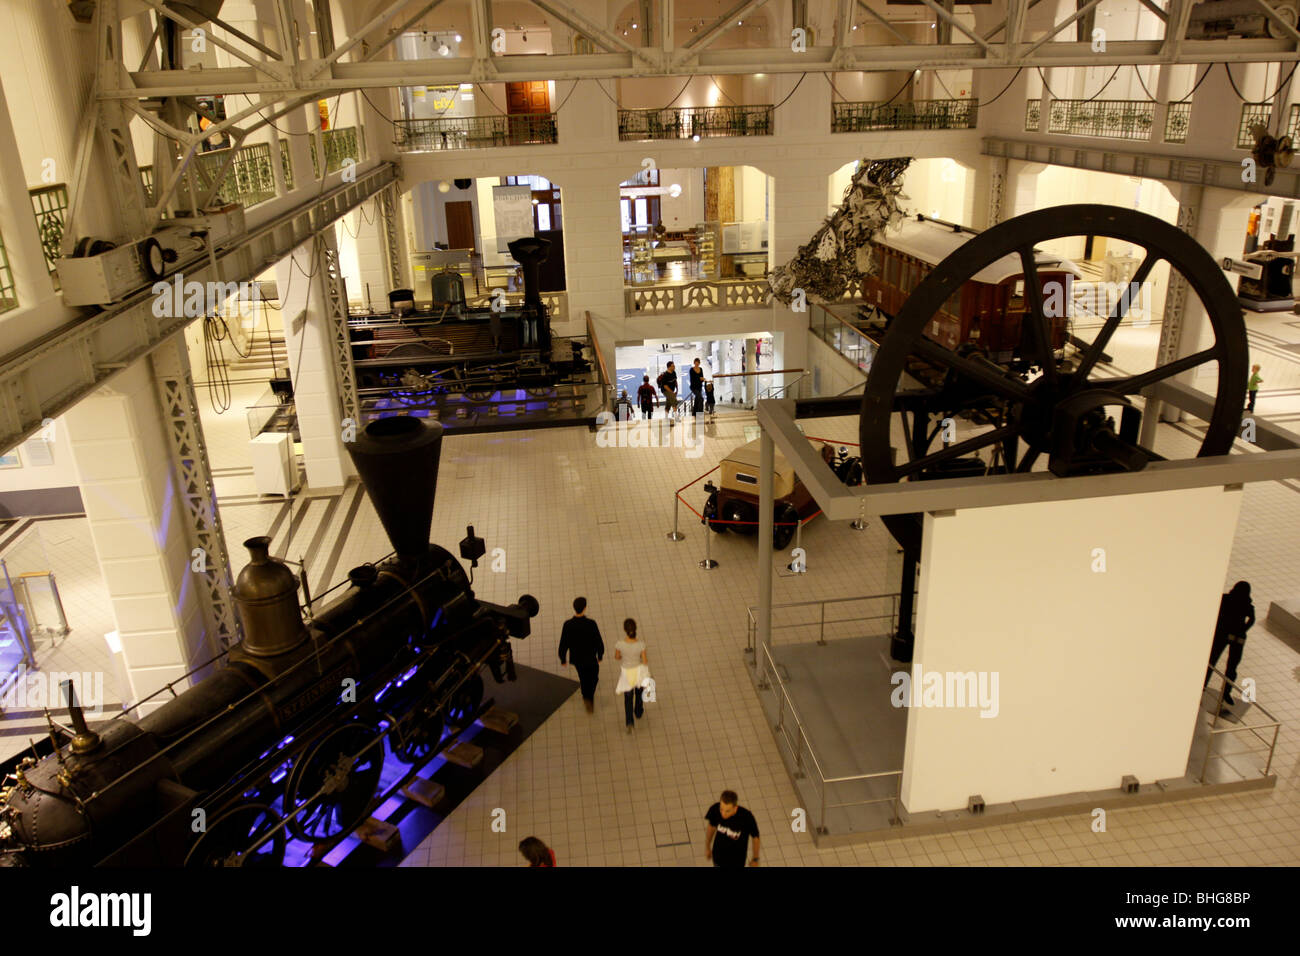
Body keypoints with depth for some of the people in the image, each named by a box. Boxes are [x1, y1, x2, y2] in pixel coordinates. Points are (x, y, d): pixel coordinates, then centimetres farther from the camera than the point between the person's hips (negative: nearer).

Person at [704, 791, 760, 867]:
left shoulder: (747, 818, -35)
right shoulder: (715, 809, -27)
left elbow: (755, 837, -14)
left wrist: (755, 859, 0)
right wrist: (707, 847, 11)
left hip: (736, 861, -2)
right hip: (718, 857, 2)